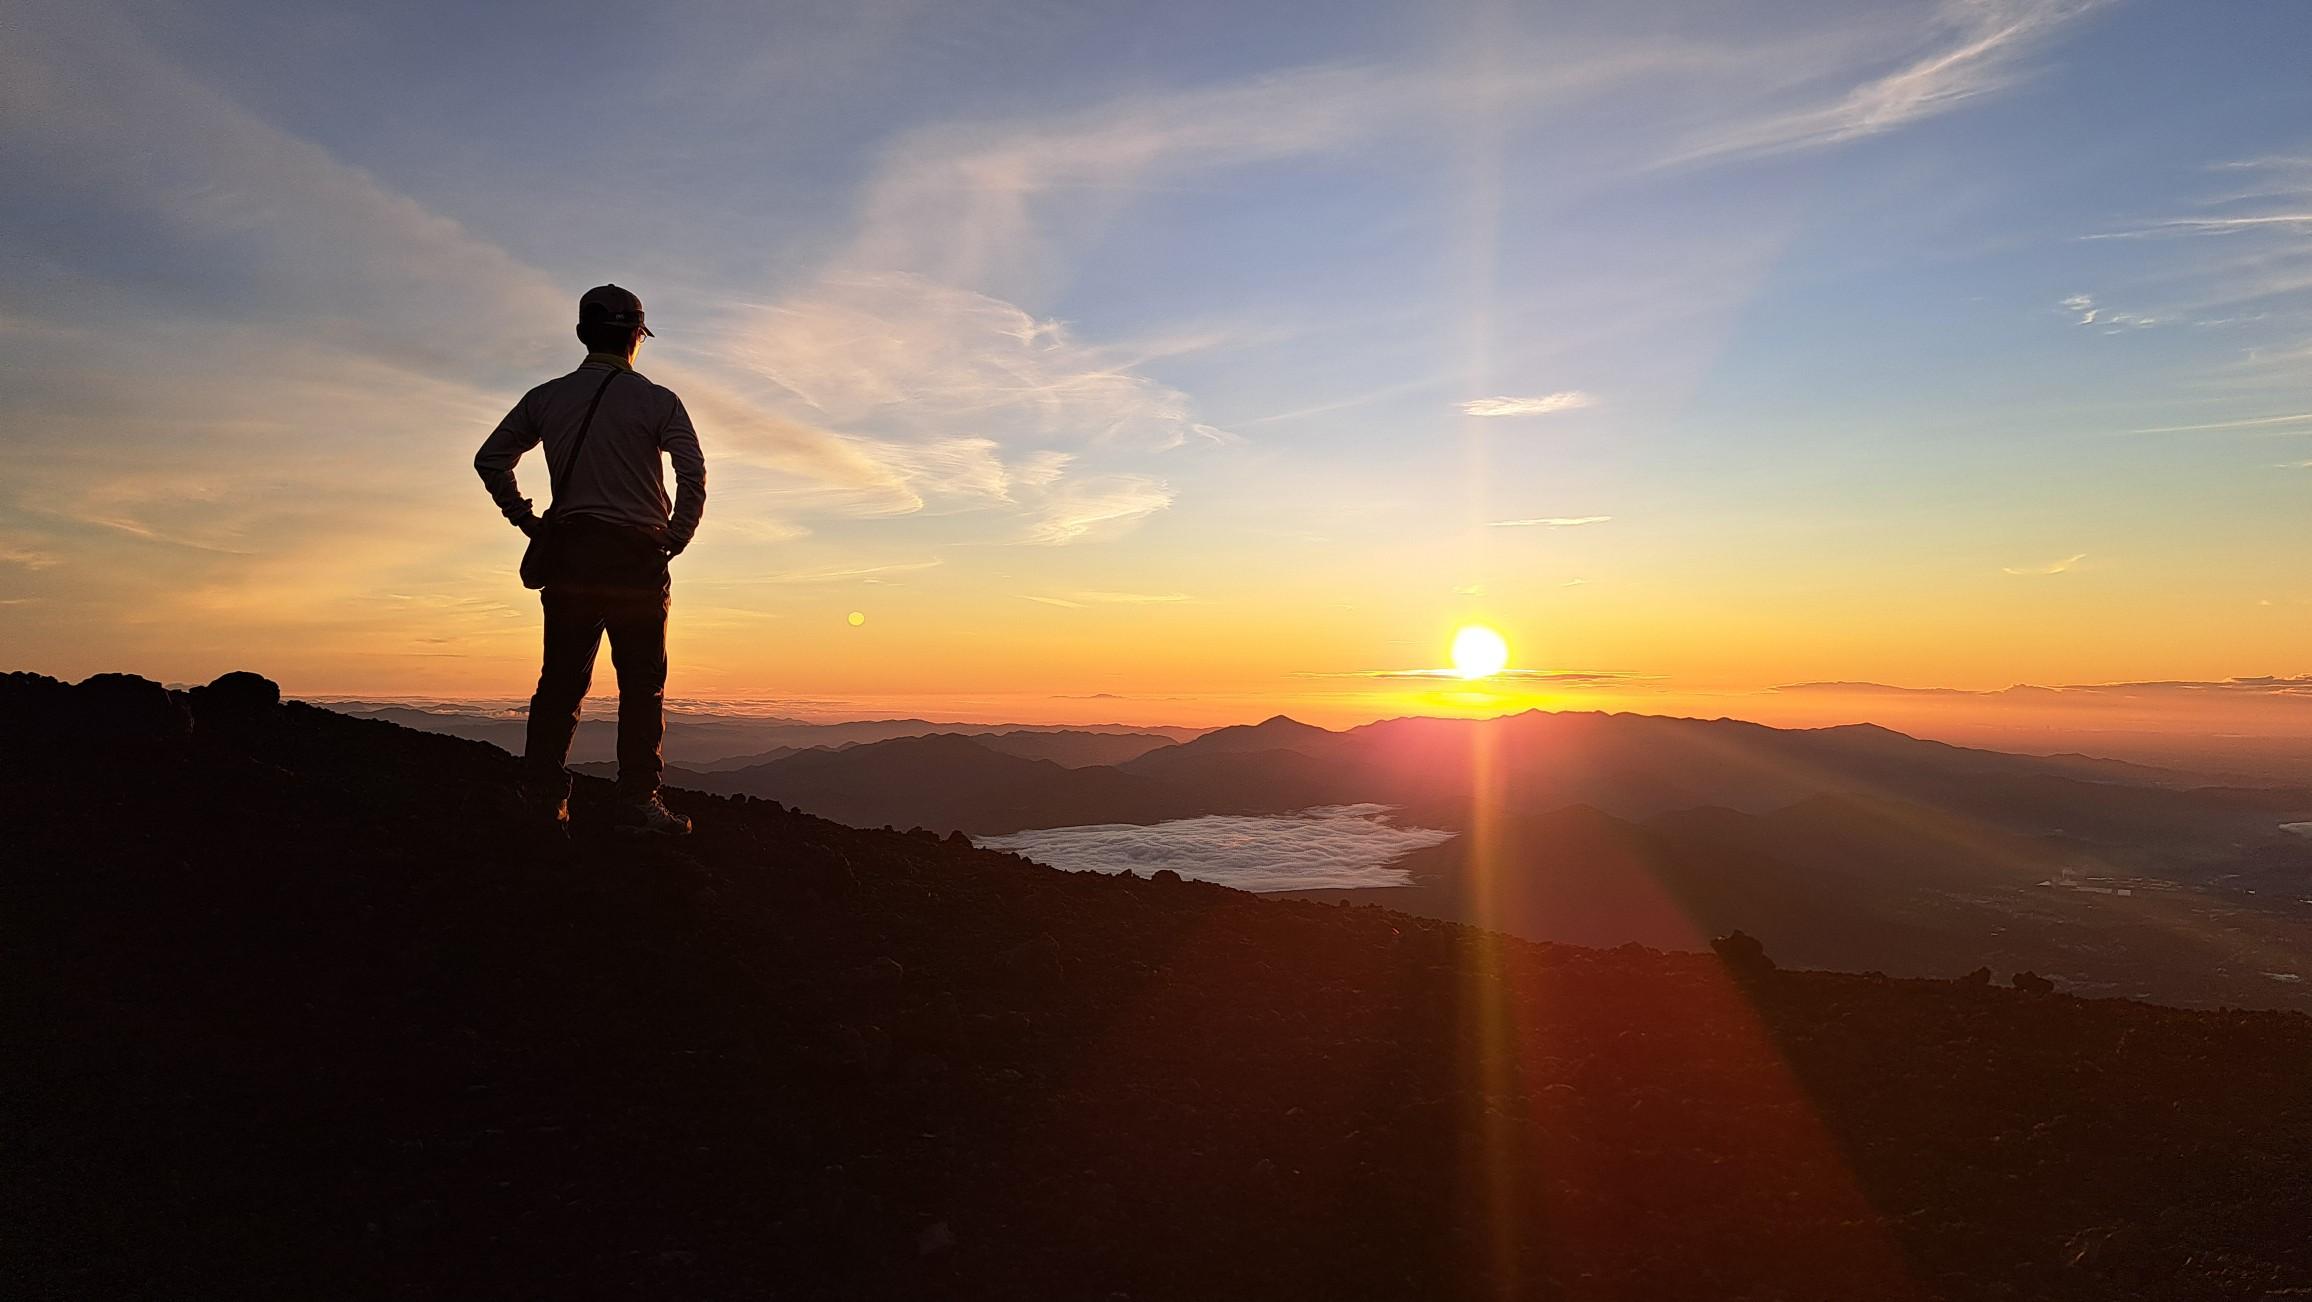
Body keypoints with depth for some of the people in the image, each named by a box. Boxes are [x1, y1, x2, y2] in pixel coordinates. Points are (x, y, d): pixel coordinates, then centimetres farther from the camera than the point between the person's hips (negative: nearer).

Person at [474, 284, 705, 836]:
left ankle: (543, 798, 4)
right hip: (637, 556, -3)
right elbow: (693, 473, -11)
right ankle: (636, 801, 1)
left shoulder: (547, 397, 11)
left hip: (567, 552, 4)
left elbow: (490, 459, 12)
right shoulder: (656, 401, -1)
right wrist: (675, 537, -1)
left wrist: (530, 522, 14)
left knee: (561, 679, 7)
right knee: (642, 683, 3)